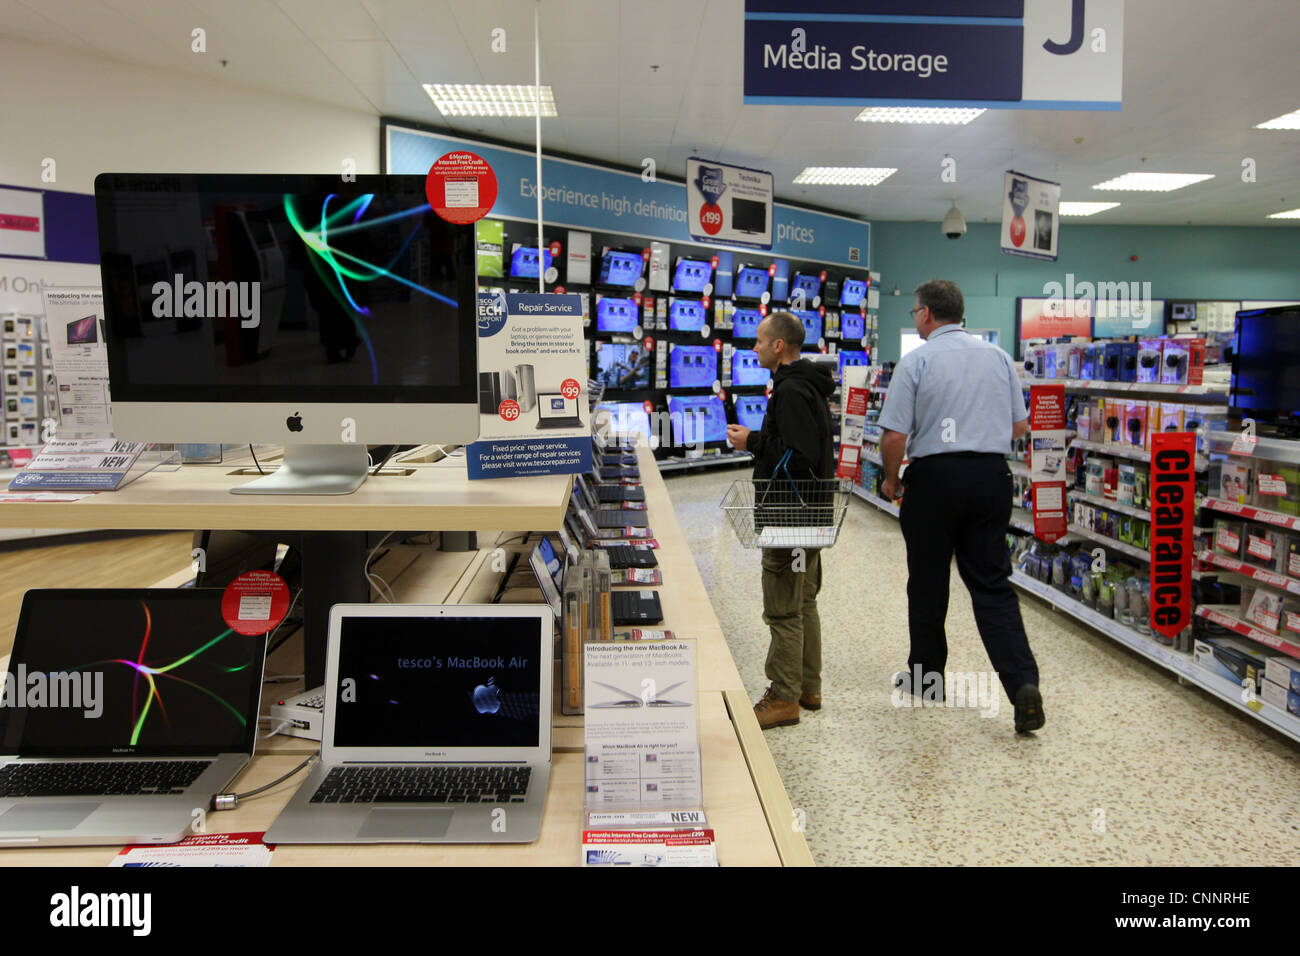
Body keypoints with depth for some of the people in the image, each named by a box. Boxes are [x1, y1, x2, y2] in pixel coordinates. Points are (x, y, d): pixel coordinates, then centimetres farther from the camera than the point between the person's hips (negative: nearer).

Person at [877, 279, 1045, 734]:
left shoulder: (915, 361, -7)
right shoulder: (998, 356, 7)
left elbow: (895, 435, -12)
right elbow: (1020, 426, 12)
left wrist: (891, 479, 4)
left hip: (936, 478, -4)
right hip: (992, 476, 4)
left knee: (928, 585, 11)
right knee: (992, 584, 7)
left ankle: (925, 676, 25)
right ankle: (1023, 683, -7)